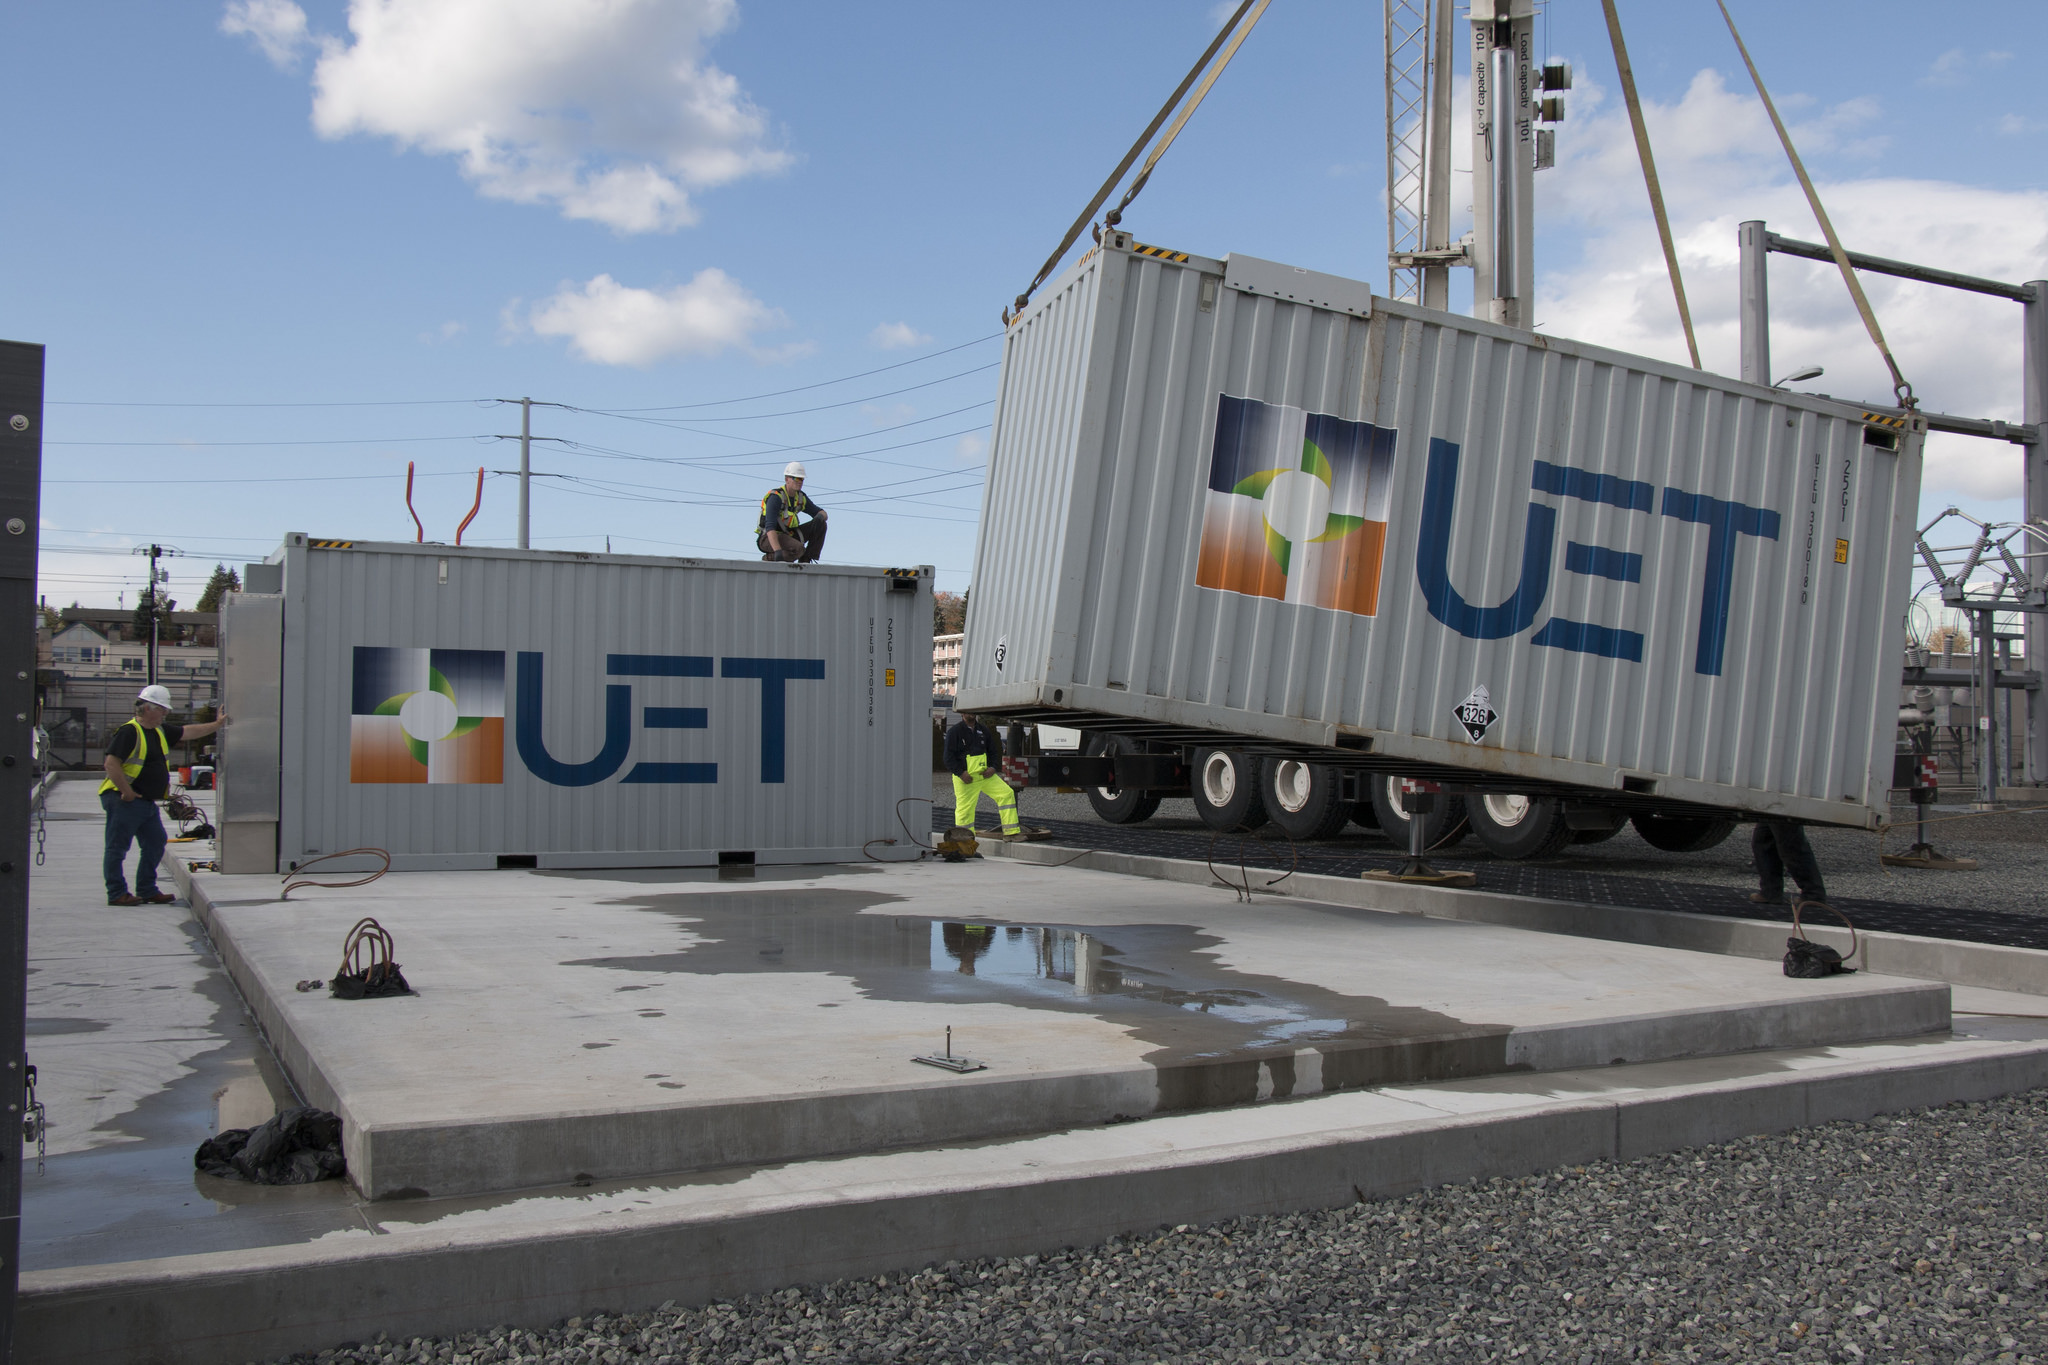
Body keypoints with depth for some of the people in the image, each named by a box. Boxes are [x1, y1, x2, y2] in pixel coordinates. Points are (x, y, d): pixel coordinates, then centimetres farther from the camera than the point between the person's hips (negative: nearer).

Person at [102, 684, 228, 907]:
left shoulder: (160, 731, 14)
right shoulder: (129, 732, -15)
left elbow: (189, 732, 25)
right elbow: (111, 764, -21)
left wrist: (217, 724, 22)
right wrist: (127, 792, -21)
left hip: (147, 803, 10)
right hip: (125, 802, -10)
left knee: (156, 844, 12)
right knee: (117, 848, -2)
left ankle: (147, 891, 20)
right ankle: (116, 894, 2)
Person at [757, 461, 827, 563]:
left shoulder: (800, 497, 5)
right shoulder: (776, 497, -20)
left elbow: (822, 512, 13)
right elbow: (770, 526, -30)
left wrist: (819, 517, -15)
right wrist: (777, 551, -42)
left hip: (788, 535, 8)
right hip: (768, 538, -8)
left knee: (821, 525, -4)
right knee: (798, 549, -35)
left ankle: (805, 561, -4)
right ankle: (769, 557, -10)